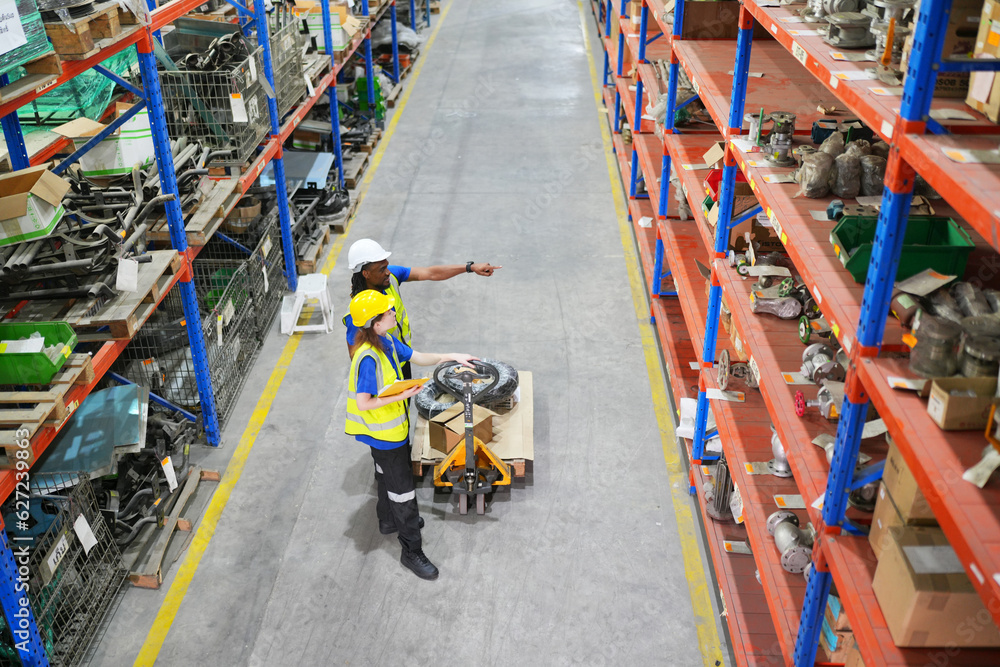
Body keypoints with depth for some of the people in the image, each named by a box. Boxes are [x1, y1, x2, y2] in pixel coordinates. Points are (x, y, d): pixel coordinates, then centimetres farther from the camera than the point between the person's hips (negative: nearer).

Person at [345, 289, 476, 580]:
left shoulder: (387, 342, -4)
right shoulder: (368, 359, -33)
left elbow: (418, 357, 9)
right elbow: (363, 403, -29)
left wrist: (451, 356, 1)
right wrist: (401, 396, -29)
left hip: (392, 425, 10)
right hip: (384, 433, -9)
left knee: (387, 474, 29)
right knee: (402, 489, 2)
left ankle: (388, 520, 53)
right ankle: (411, 551, 17)